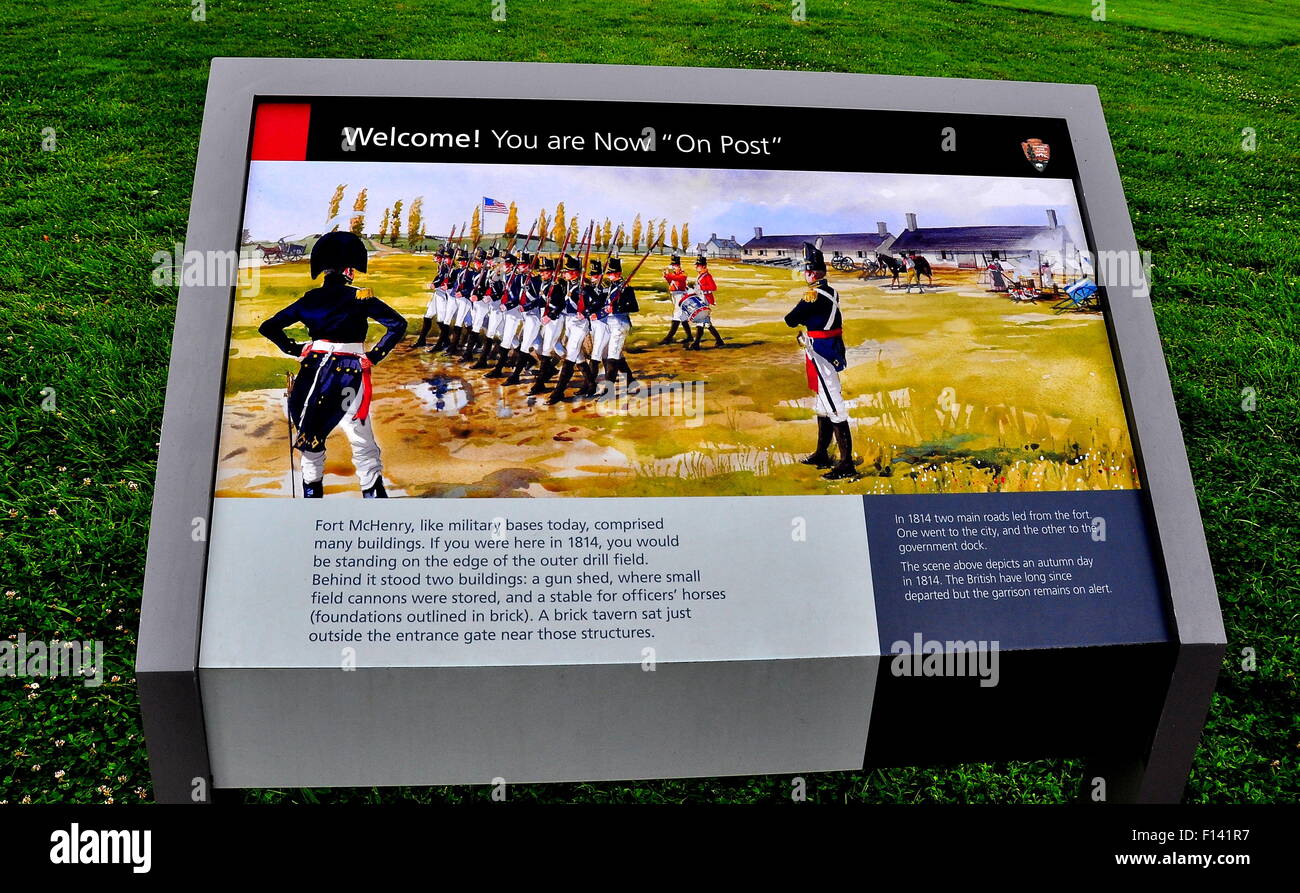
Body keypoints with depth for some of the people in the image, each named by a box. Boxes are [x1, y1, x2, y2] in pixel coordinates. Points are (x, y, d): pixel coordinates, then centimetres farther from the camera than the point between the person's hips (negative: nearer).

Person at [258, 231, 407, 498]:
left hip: (314, 369, 3)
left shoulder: (309, 299, 6)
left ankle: (312, 492, 23)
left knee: (310, 434, 16)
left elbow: (268, 327, 9)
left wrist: (294, 349, 13)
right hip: (350, 372, -3)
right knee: (361, 438, 1)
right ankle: (374, 493, 1)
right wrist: (375, 355, -5)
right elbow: (398, 324, -9)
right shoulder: (361, 297, -3)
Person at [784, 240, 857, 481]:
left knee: (833, 407, -10)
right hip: (832, 351, 10)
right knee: (823, 404, 19)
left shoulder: (814, 296, -19)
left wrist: (798, 317, 5)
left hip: (821, 355, -10)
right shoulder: (830, 292, 10)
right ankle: (821, 454, 32)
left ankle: (847, 464, -10)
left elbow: (790, 320, -13)